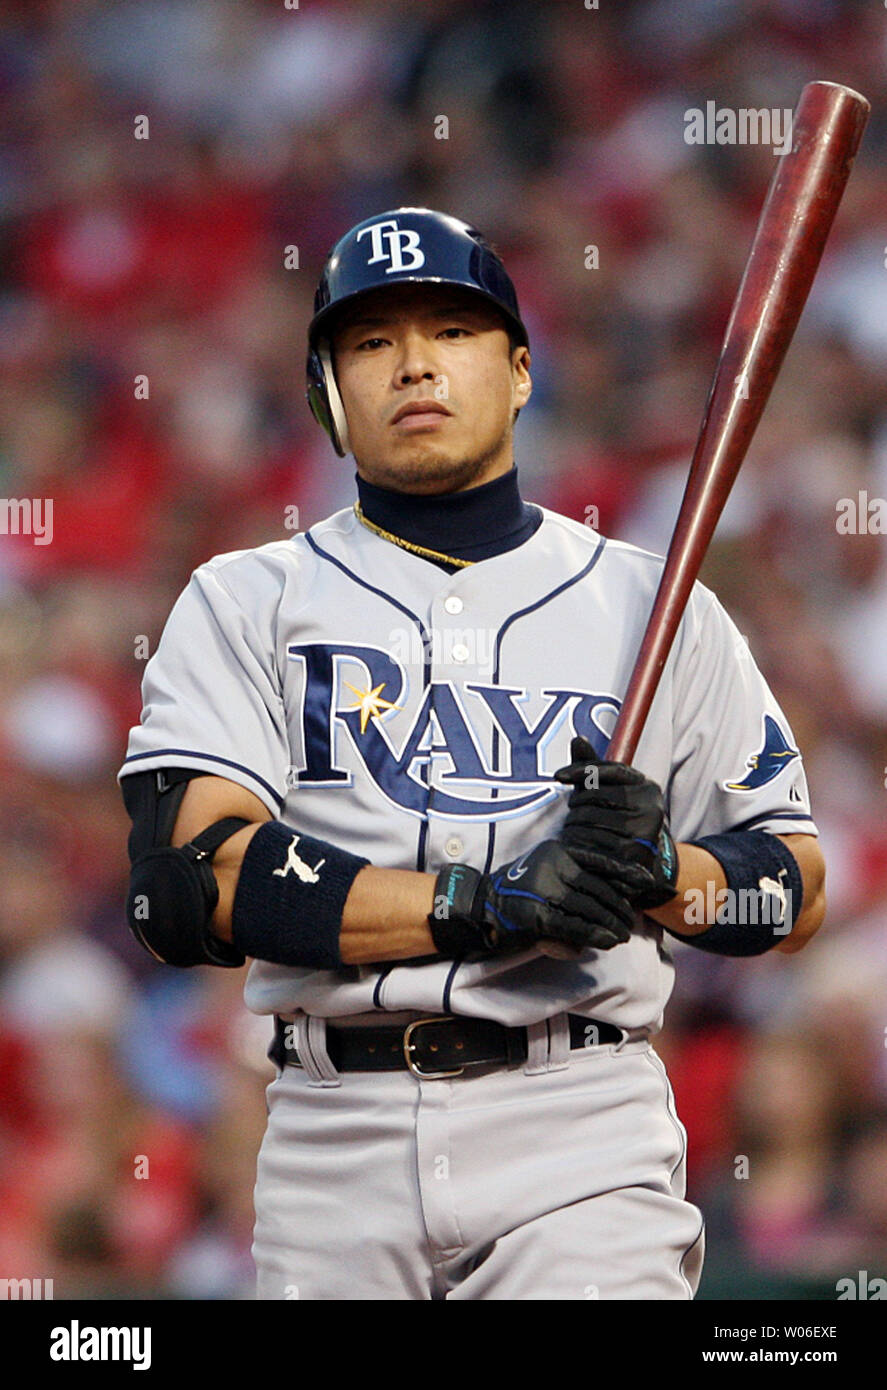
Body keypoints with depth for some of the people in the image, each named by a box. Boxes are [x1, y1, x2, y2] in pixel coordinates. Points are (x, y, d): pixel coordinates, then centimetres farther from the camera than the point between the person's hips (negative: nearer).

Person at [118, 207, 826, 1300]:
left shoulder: (652, 605, 13)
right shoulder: (246, 604, 9)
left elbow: (794, 892, 13)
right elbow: (180, 881, -7)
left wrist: (654, 871, -9)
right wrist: (487, 902, -15)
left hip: (581, 1135, -1)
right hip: (334, 1140, 1)